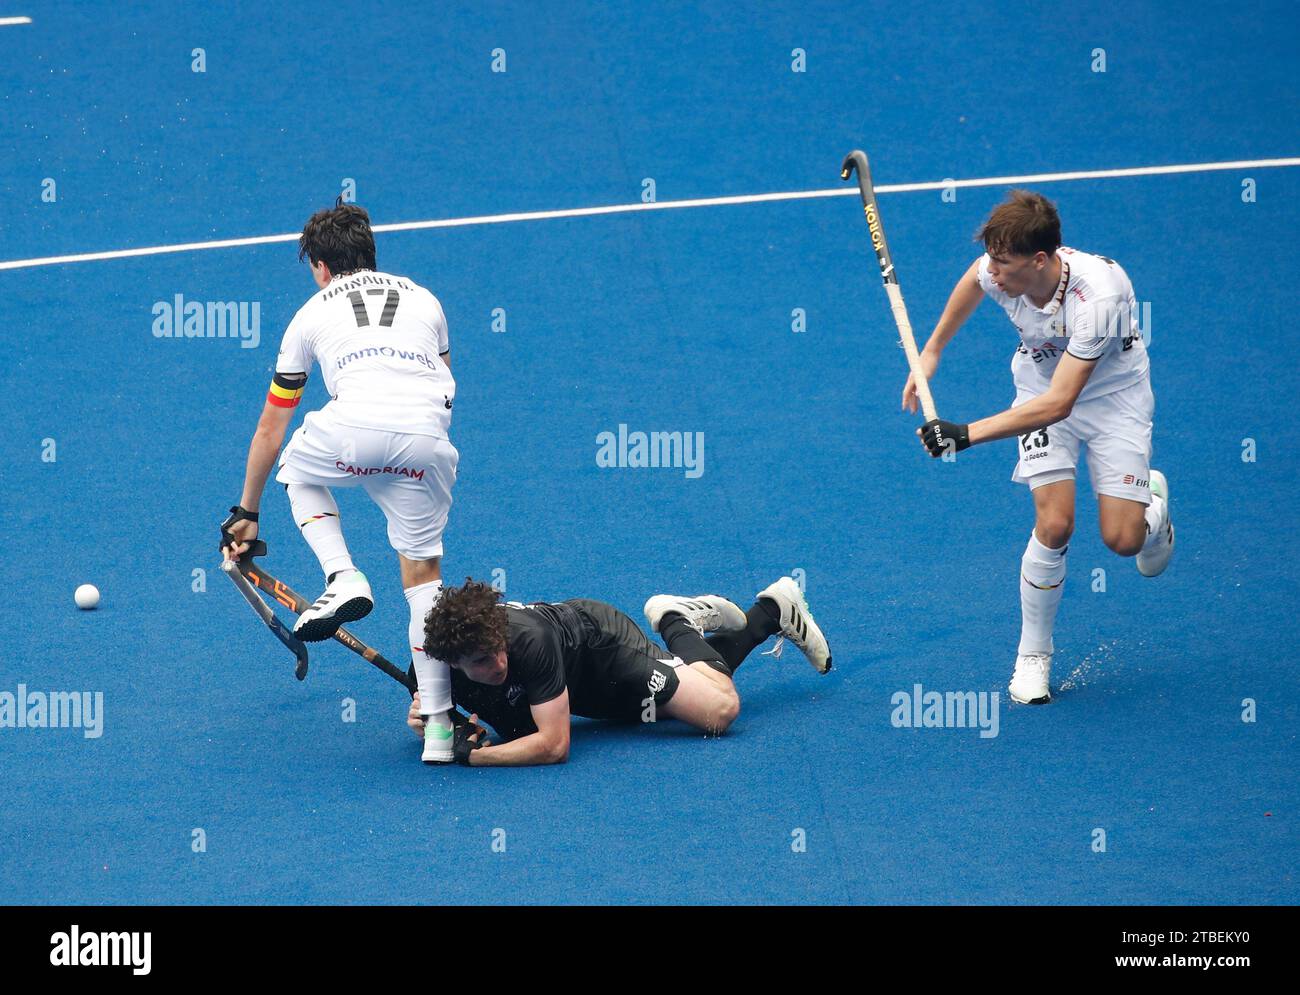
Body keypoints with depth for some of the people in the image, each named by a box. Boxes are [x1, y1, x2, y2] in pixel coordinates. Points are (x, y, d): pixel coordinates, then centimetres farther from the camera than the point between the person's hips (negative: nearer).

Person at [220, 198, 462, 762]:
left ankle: (343, 579, 9)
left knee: (297, 469, 33)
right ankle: (438, 725, 12)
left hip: (353, 427, -2)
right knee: (422, 569, 17)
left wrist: (247, 513, 46)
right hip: (428, 438, 2)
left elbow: (269, 428, 35)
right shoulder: (424, 299, 32)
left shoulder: (313, 313, 28)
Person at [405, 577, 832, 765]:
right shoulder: (432, 663, -31)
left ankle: (679, 622, 9)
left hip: (600, 637, -5)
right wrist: (424, 721, -32)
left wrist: (473, 755, -49)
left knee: (719, 710, -19)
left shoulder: (529, 641, -46)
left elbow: (553, 745, -45)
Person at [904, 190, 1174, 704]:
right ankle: (1033, 656, 1)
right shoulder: (998, 270, -24)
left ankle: (1153, 502, 29)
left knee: (1122, 539, -10)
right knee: (1055, 523, -17)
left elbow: (1059, 402, -40)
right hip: (1042, 385, 3)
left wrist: (966, 434, -44)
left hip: (1113, 396, -3)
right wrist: (931, 351, 11)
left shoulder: (1098, 295, -40)